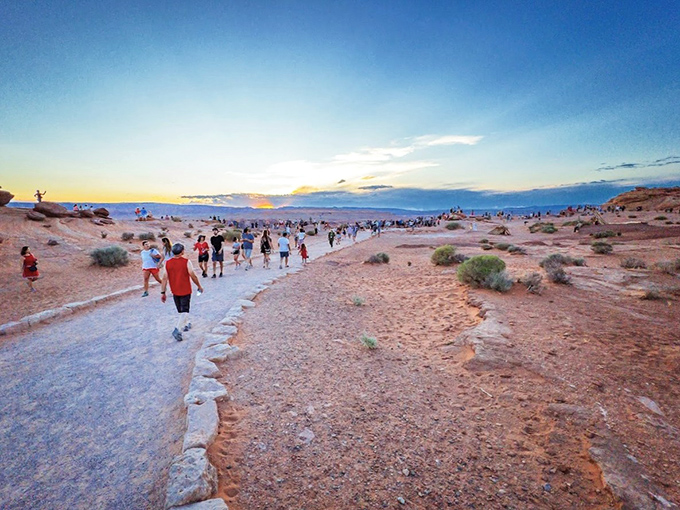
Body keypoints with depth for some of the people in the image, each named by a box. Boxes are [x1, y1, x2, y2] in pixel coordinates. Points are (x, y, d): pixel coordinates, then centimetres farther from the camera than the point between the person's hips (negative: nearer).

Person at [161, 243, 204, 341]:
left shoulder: (168, 263, -3)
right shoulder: (186, 262, -14)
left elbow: (165, 279, -3)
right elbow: (193, 276, -13)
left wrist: (162, 292, 2)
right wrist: (199, 286, 1)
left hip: (174, 292, 4)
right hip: (185, 291, -4)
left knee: (181, 310, 21)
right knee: (185, 311, 1)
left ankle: (186, 324, 37)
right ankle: (177, 330, -14)